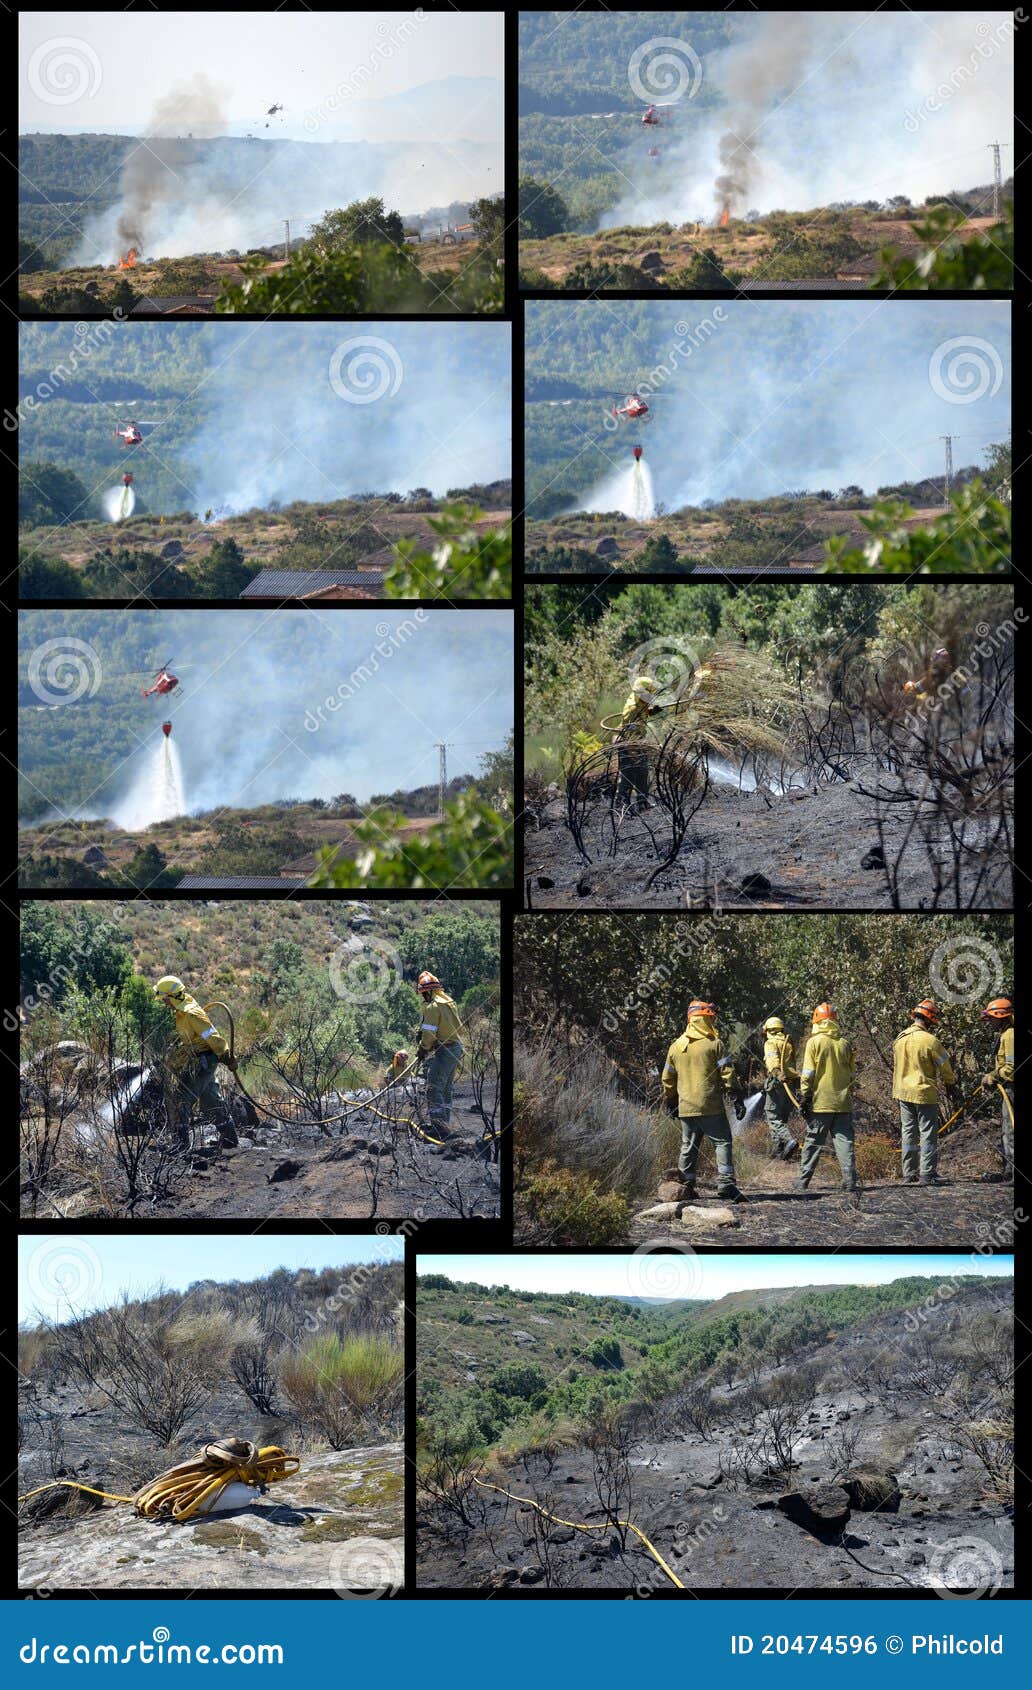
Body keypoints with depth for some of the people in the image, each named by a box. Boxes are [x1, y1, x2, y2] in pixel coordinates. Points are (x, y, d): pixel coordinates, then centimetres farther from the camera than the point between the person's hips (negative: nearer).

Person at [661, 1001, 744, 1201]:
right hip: (711, 1107, -5)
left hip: (686, 1107, 5)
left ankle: (686, 1186, 13)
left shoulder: (676, 1047, 10)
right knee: (722, 1142, -1)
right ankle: (725, 1183, -12)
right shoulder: (714, 1044, -5)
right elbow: (726, 1072, -8)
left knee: (688, 1146, 13)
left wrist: (670, 1101, 27)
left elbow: (668, 1078, 17)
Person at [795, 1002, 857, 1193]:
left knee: (813, 1142, 4)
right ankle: (849, 1181, -4)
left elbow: (807, 1074, -8)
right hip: (843, 1103, 3)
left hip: (820, 1103, -3)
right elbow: (852, 1075, 13)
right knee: (845, 1141, 2)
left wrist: (804, 1098, -3)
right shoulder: (845, 1044, 8)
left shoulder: (814, 1042, -5)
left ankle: (803, 1181, 8)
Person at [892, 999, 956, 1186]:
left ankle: (909, 1174, 14)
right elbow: (944, 1066, -7)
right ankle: (927, 1174, -2)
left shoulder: (900, 1039, 4)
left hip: (903, 1093, 6)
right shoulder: (930, 1041, -17)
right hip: (924, 1093, -6)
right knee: (928, 1134, 0)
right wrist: (951, 1080, 13)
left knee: (908, 1133, 12)